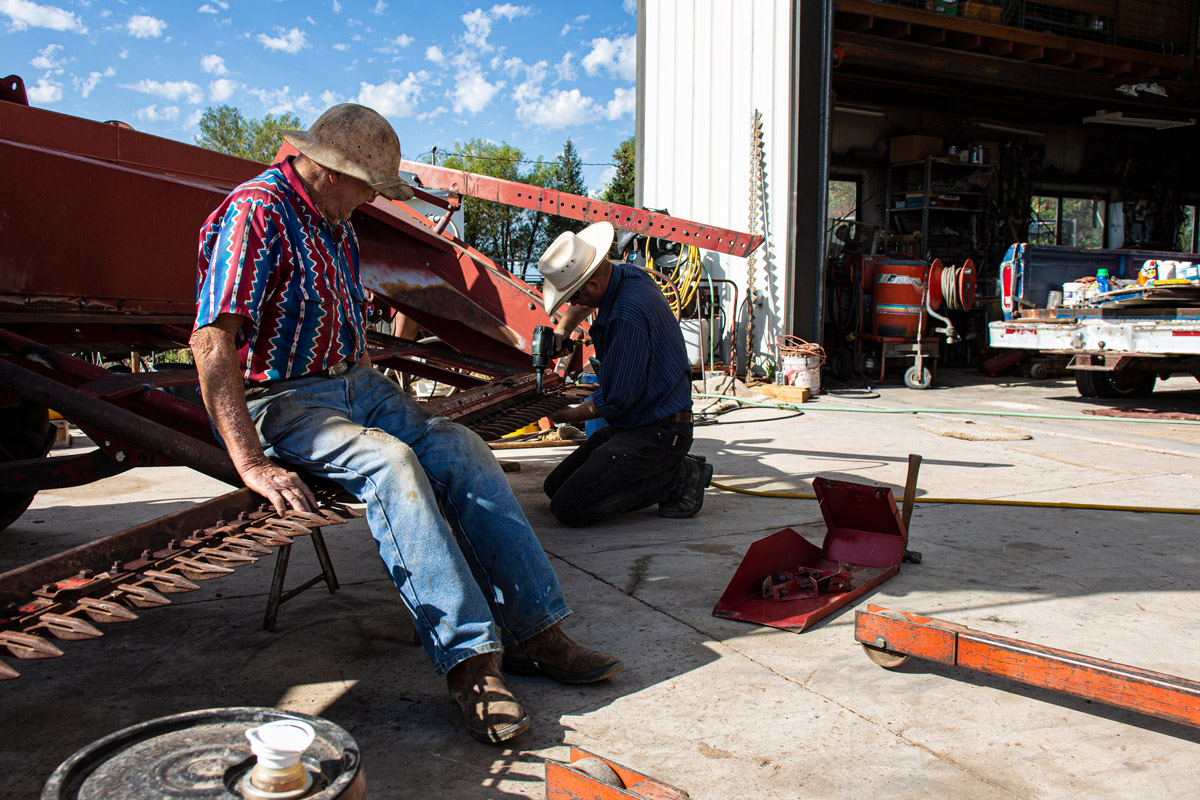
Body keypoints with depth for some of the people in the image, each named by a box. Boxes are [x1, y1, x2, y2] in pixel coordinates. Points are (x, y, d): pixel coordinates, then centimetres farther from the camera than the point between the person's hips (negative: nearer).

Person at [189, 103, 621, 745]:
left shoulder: (335, 223, 12)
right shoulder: (257, 212, -16)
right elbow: (212, 342, -27)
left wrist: (384, 399, 14)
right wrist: (252, 464, -32)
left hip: (350, 382, 8)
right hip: (276, 400, -8)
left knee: (461, 450, -12)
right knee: (390, 462, -33)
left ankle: (534, 634, -13)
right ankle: (468, 661, -33)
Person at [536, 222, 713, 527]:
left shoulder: (628, 314, -28)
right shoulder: (626, 274, 3)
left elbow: (615, 401, -22)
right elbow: (582, 305, 30)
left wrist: (569, 415, -4)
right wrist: (561, 331, 14)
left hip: (657, 433, -10)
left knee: (568, 508, -19)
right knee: (555, 486, 11)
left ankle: (677, 478, -6)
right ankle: (667, 468, 10)